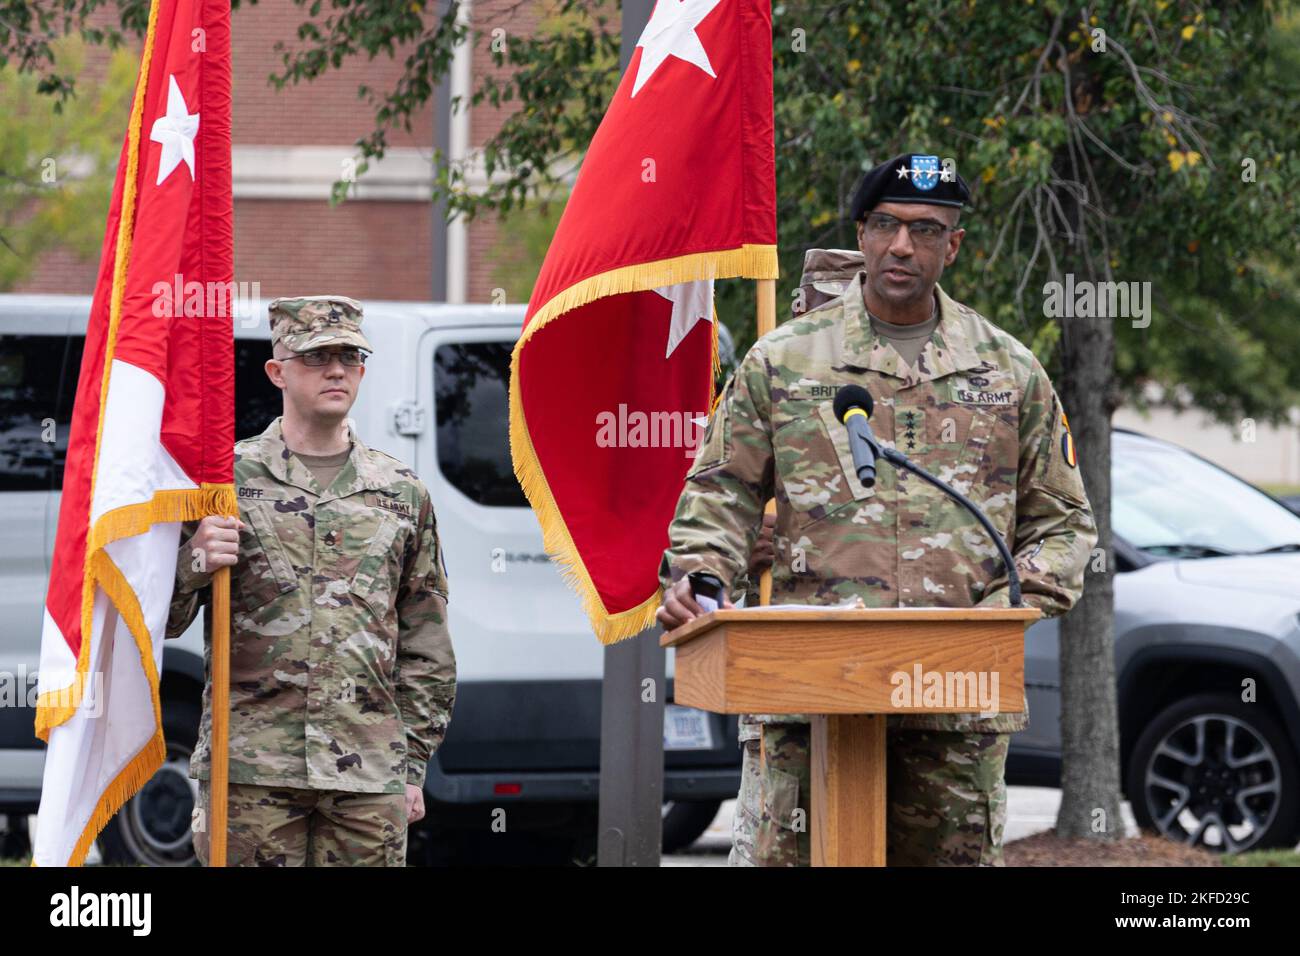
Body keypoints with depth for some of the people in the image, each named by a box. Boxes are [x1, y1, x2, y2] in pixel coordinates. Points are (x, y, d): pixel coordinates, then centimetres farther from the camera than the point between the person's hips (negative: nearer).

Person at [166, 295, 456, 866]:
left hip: (370, 778, 2)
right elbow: (157, 621, 5)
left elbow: (427, 653, 16)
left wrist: (412, 766, 10)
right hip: (251, 772, -2)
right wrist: (194, 563, -16)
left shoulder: (402, 494, 12)